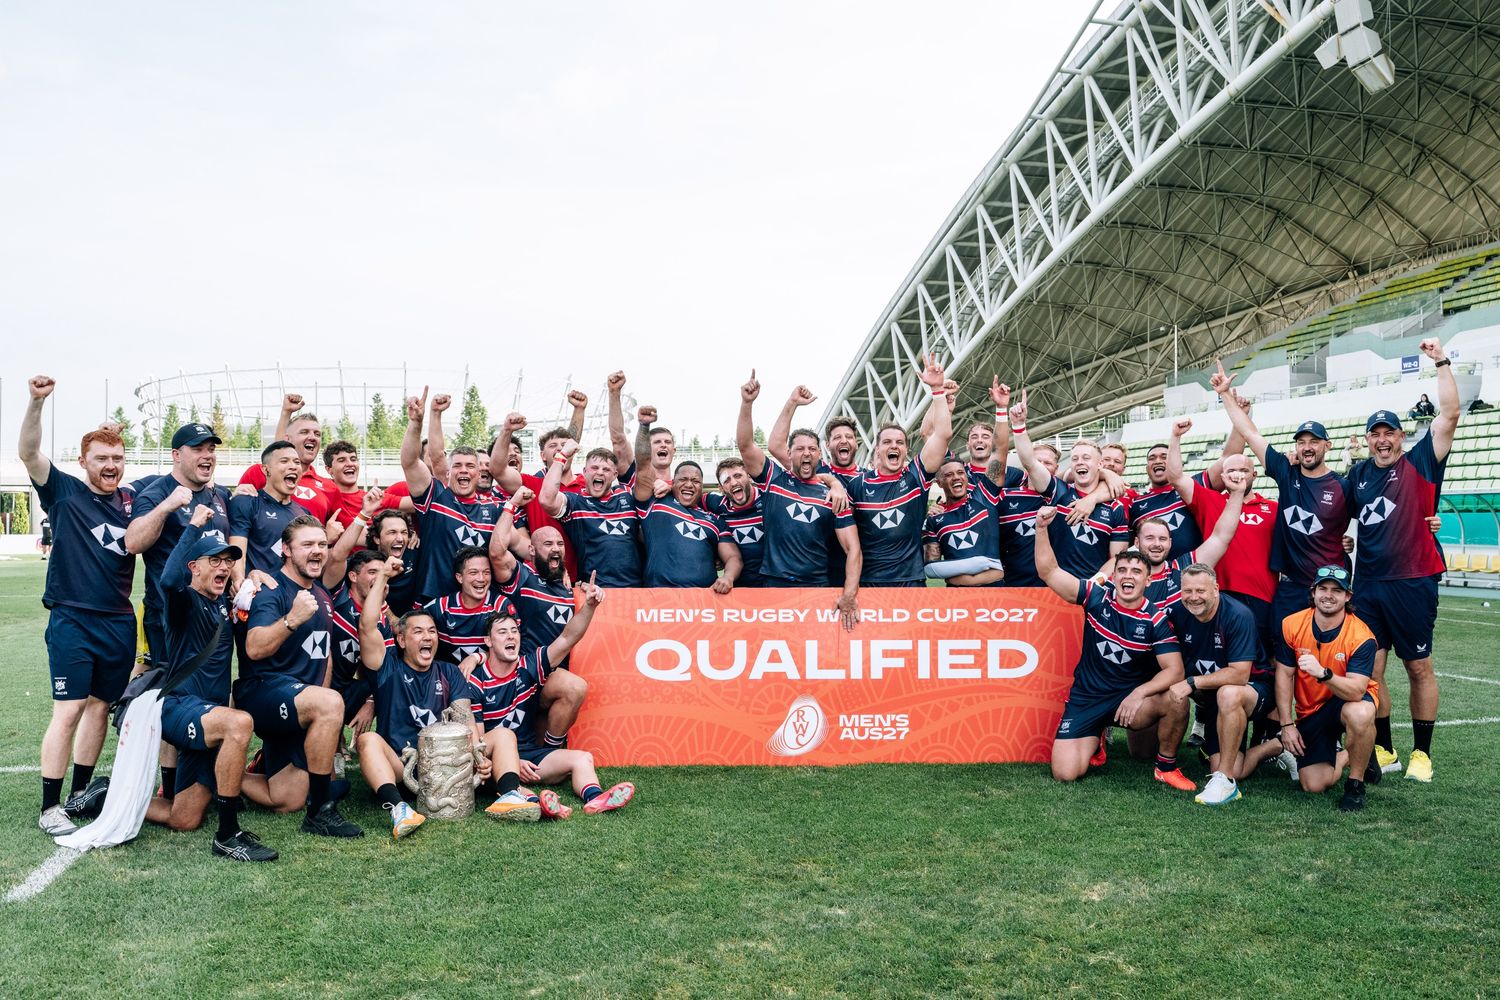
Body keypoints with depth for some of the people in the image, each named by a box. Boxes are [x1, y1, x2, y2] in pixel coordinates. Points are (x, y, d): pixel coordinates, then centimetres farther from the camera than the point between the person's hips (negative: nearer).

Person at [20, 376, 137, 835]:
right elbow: (29, 453, -13)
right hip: (72, 620, -4)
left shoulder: (132, 500, 8)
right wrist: (36, 402, -29)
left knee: (100, 705, 12)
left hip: (119, 621, 4)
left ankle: (80, 793, 26)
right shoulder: (65, 491, -1)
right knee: (68, 710, -8)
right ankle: (49, 807, 1)